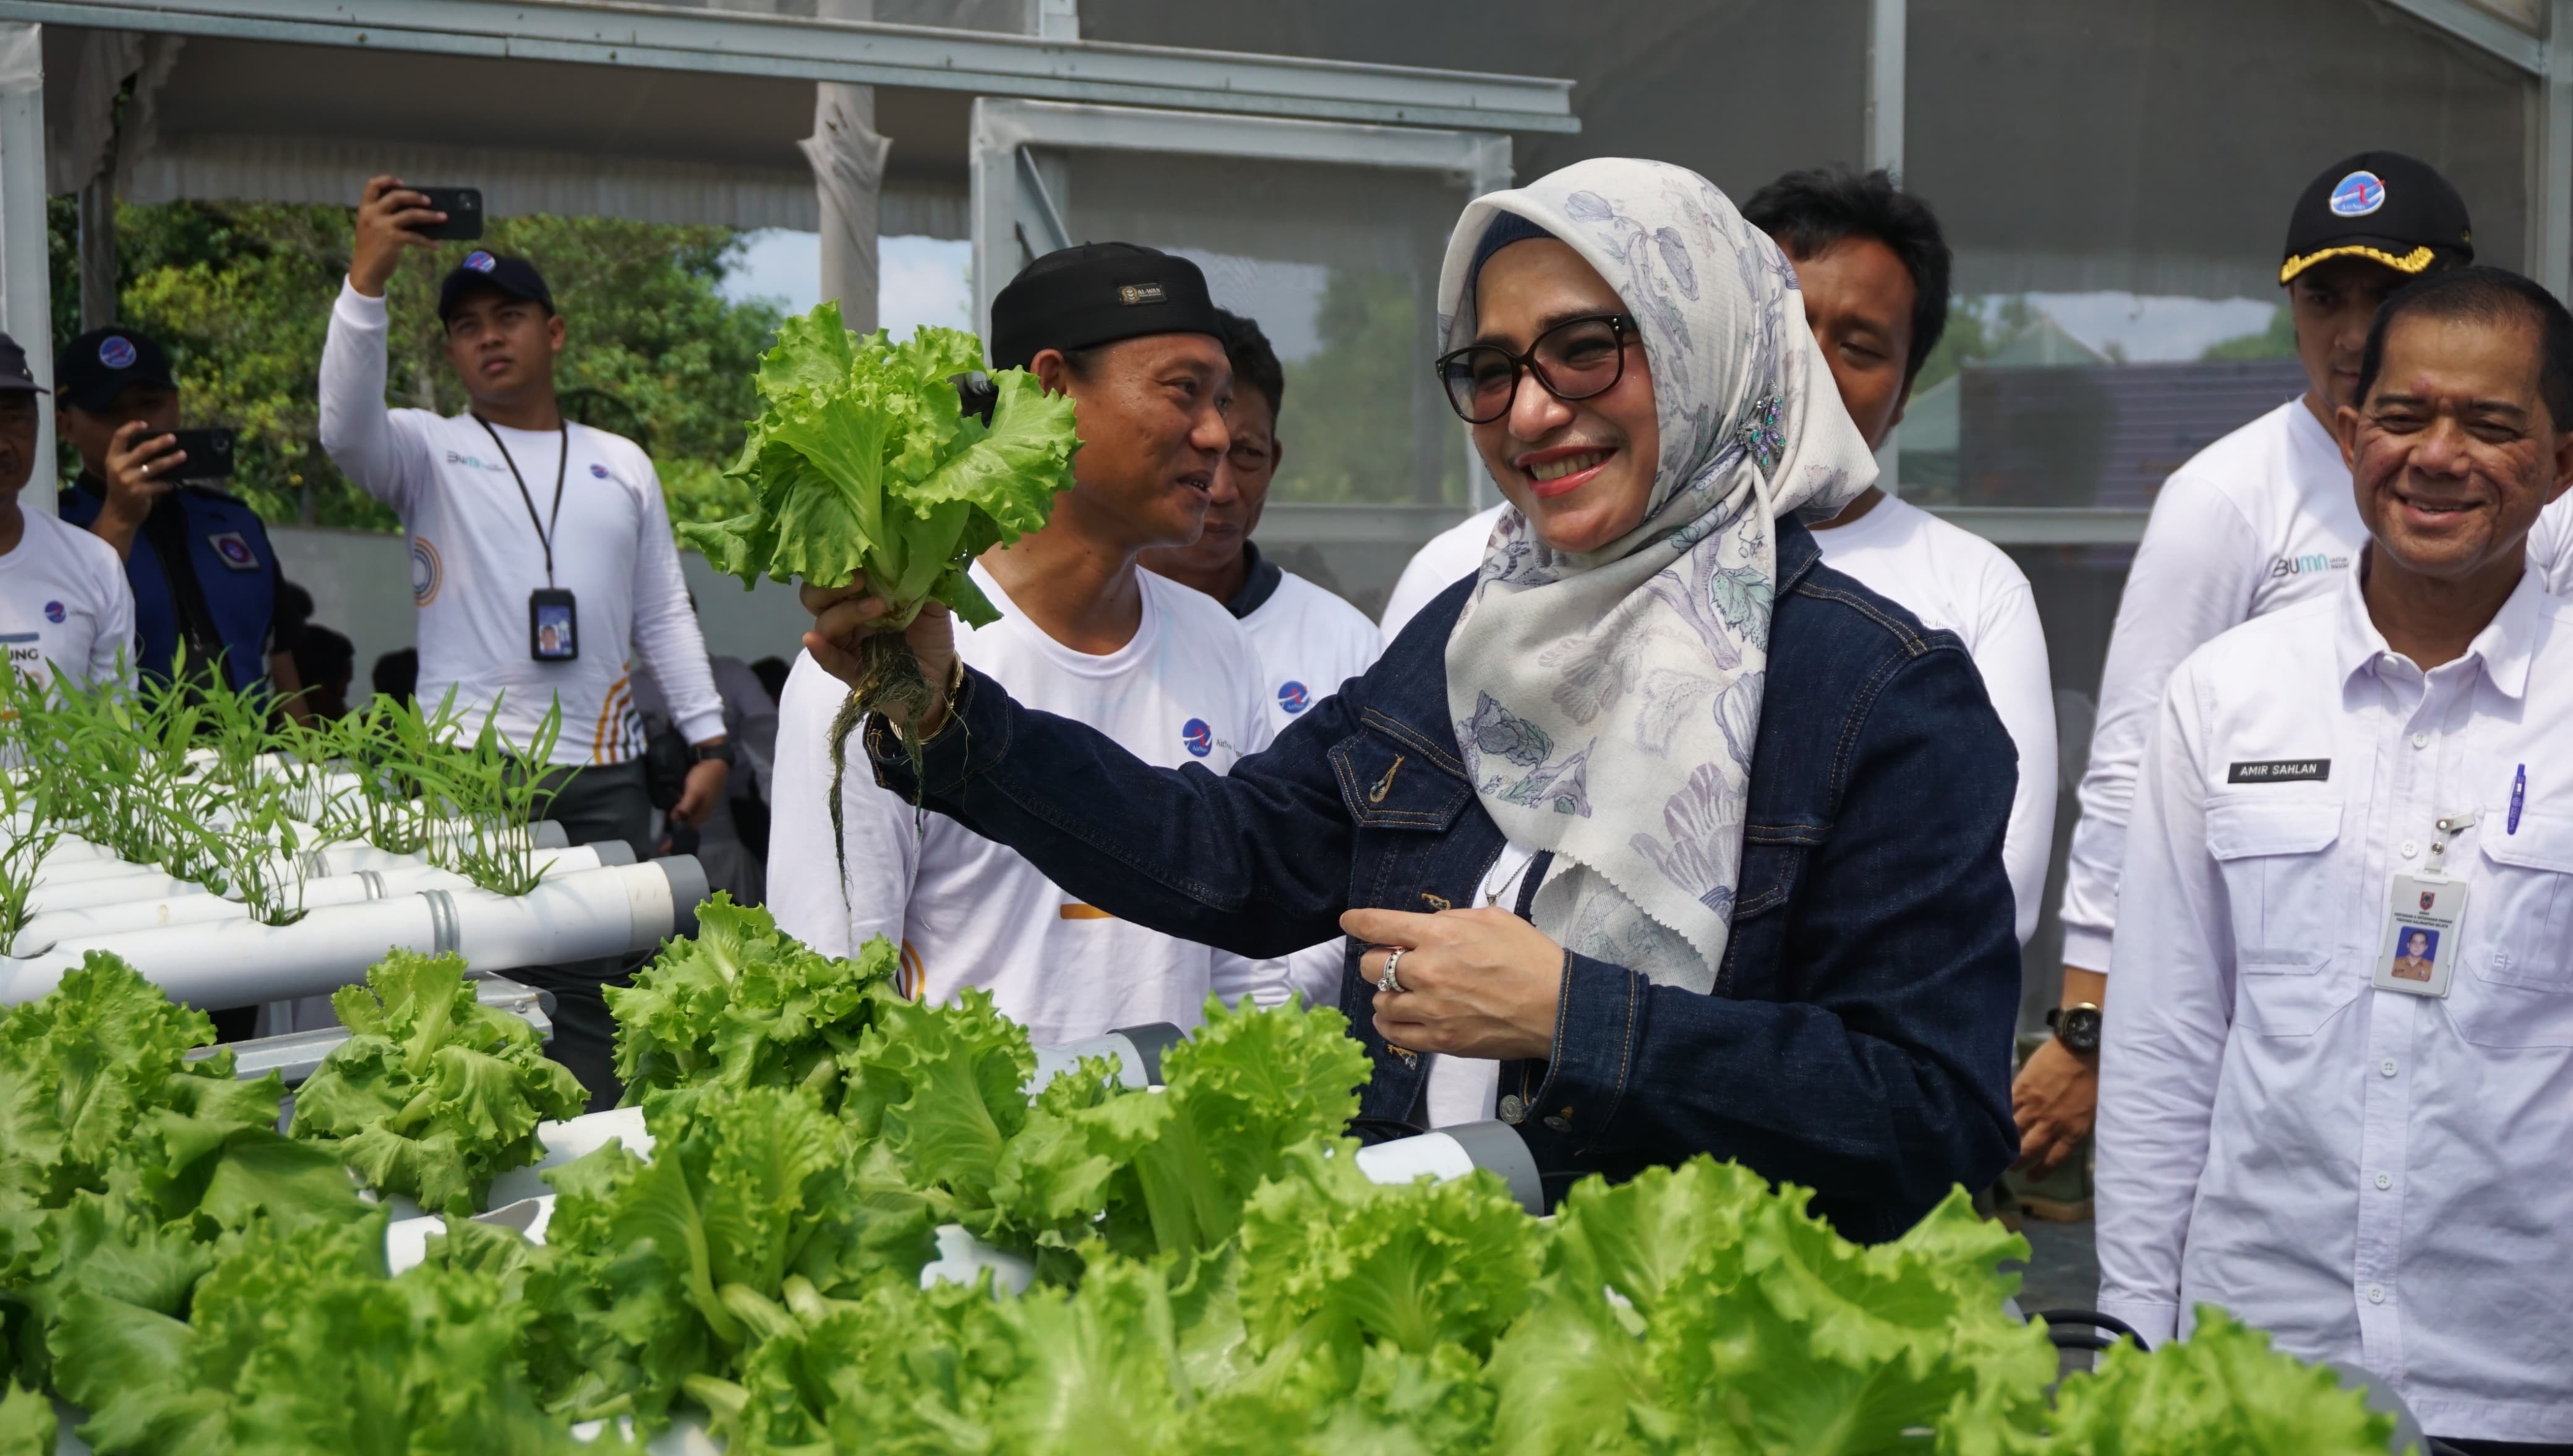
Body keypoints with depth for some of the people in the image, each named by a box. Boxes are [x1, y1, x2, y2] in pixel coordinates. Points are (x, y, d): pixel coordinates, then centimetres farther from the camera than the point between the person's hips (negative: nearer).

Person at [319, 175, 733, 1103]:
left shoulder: (623, 465, 16)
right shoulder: (430, 452, 6)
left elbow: (663, 616, 17)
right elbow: (346, 426, -17)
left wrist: (709, 740, 9)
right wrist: (367, 277, -29)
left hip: (604, 779, 3)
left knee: (592, 1004, 5)